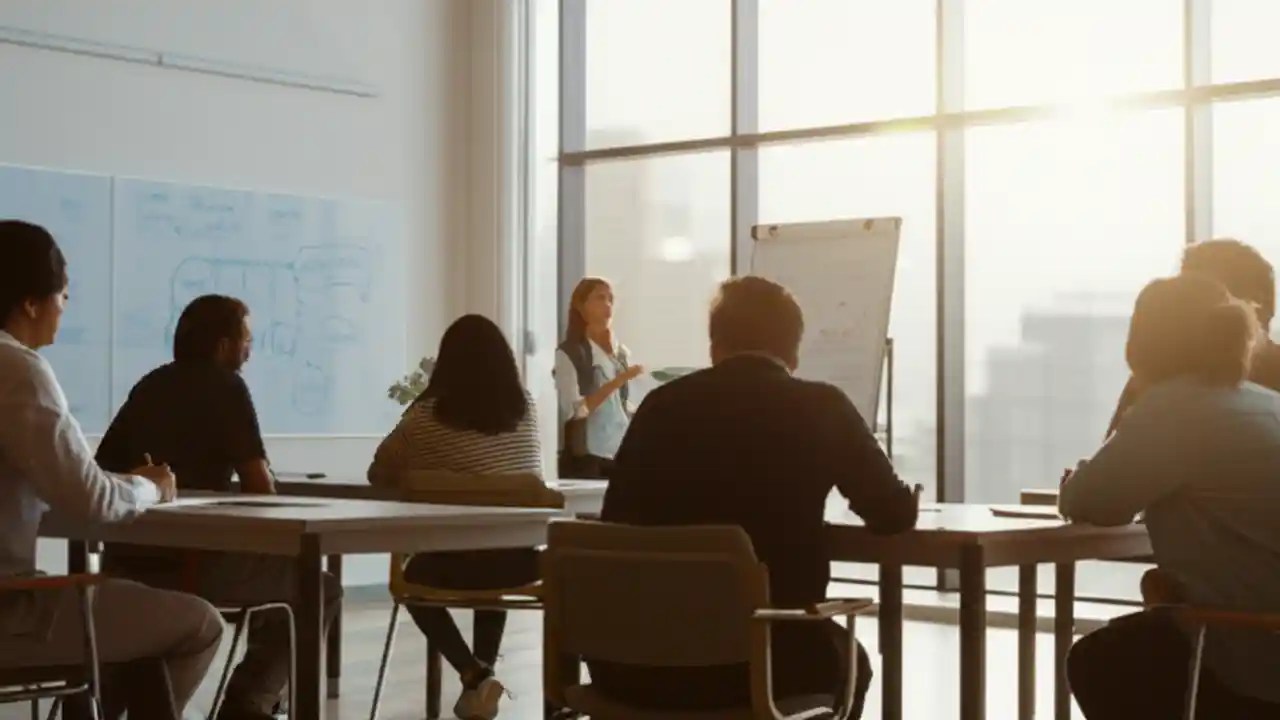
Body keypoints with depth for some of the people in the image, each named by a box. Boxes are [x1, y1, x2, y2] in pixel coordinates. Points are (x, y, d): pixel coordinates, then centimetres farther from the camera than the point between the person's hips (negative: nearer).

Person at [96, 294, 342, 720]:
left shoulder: (150, 386, 14)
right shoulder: (224, 386, -6)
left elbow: (105, 469, 25)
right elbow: (261, 491, -9)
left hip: (128, 561, 8)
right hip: (192, 560, -8)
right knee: (320, 590, 10)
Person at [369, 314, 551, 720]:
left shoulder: (428, 415, -7)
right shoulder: (525, 406, 4)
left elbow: (380, 474, 6)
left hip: (459, 562, -4)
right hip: (523, 560, 4)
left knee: (416, 578, 31)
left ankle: (474, 675, 10)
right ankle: (482, 674, 31)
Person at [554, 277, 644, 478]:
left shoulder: (622, 353, 13)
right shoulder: (568, 354, -5)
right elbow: (574, 410, -15)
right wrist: (617, 382, -19)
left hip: (620, 454, 5)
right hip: (585, 457, -5)